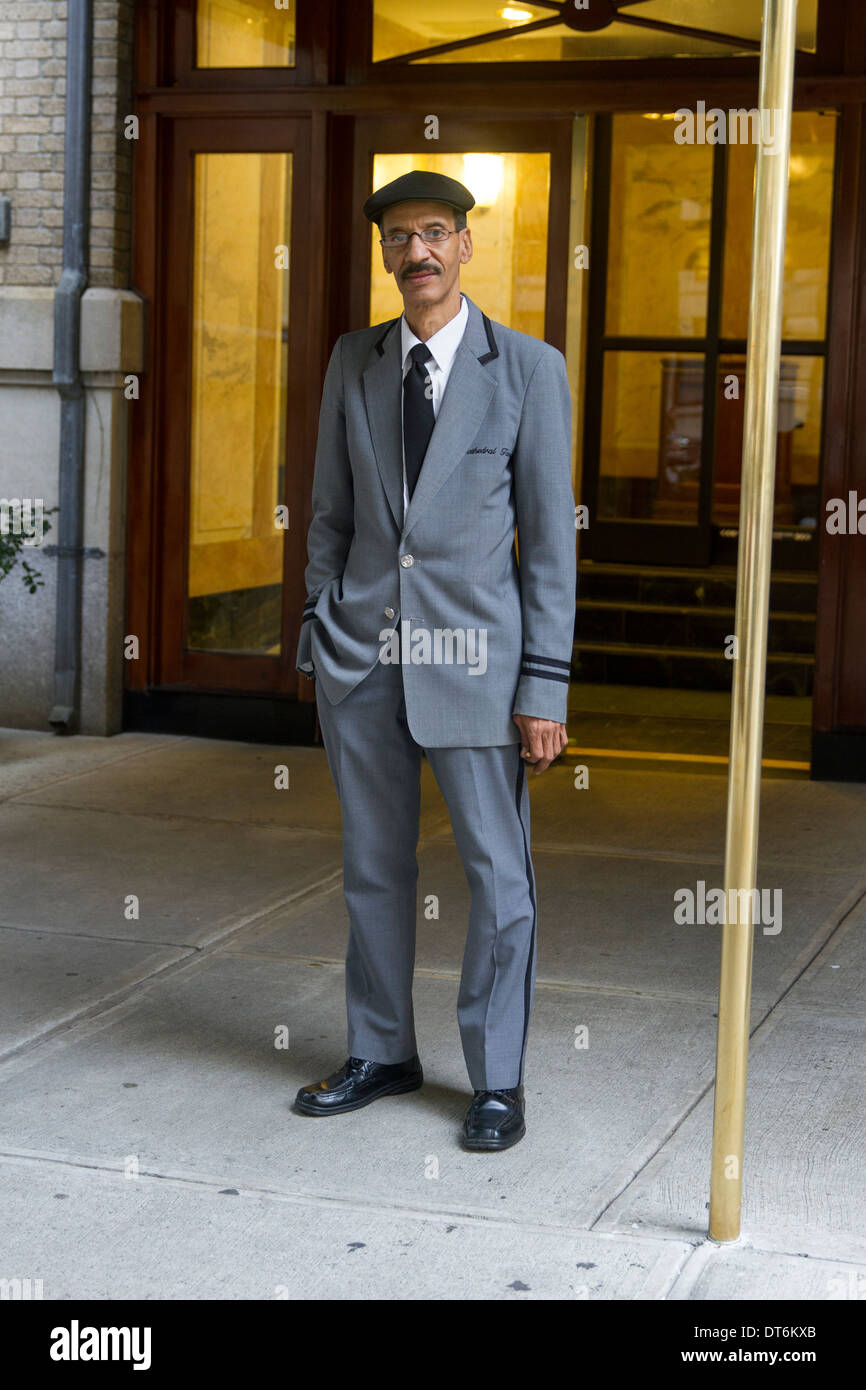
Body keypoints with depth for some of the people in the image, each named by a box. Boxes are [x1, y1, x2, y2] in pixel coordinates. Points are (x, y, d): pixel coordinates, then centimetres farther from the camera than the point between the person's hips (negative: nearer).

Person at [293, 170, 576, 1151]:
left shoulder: (529, 370, -3)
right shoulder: (353, 363, 8)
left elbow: (549, 538, -4)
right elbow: (331, 515, 13)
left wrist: (545, 685, -8)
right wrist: (318, 641, 8)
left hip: (472, 658, -3)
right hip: (363, 655, 4)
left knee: (497, 874, 2)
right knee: (373, 867, 12)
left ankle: (497, 1080, 16)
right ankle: (382, 1055, 28)